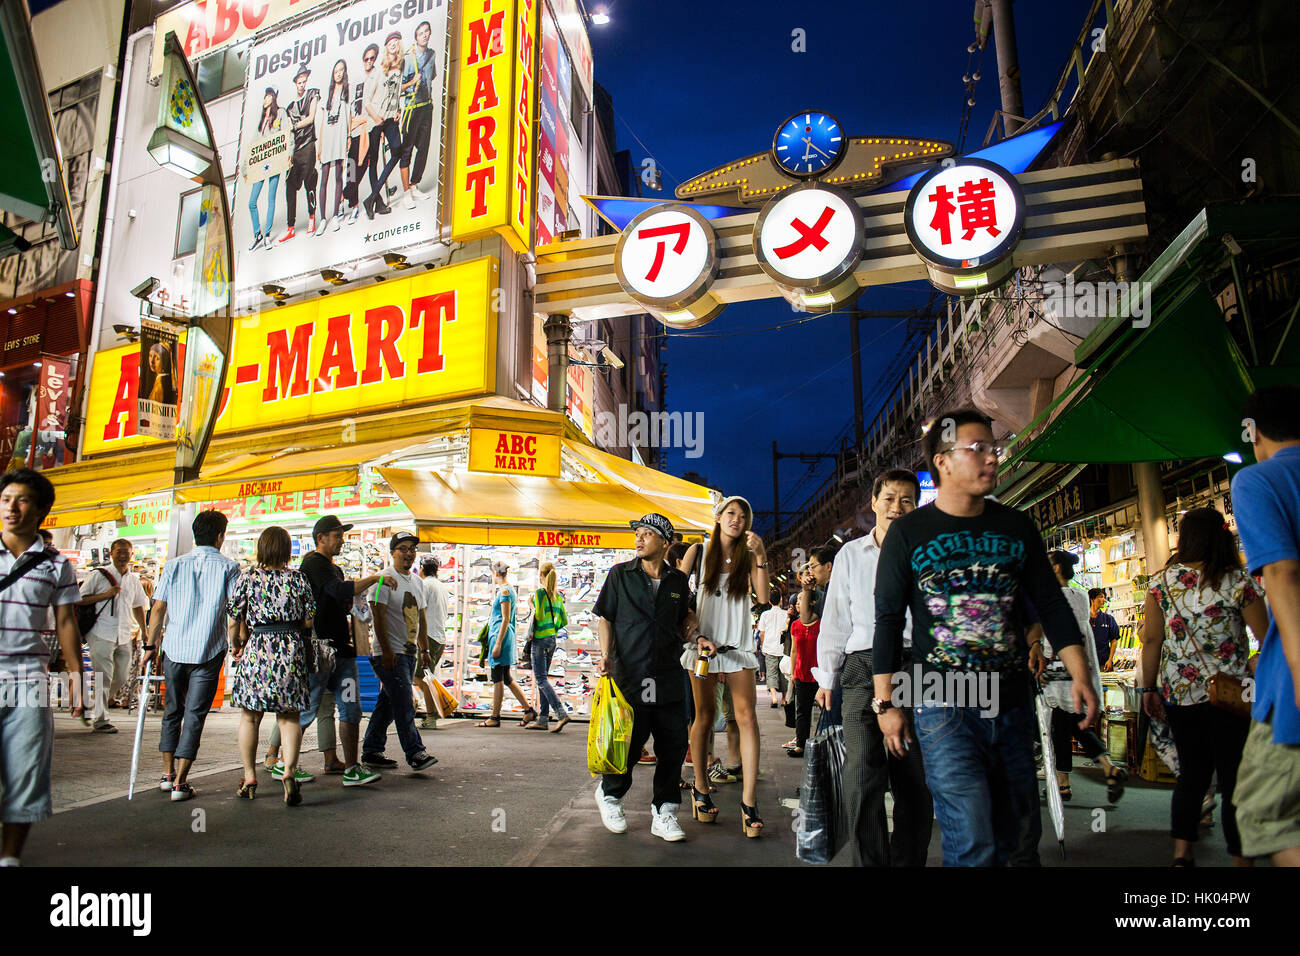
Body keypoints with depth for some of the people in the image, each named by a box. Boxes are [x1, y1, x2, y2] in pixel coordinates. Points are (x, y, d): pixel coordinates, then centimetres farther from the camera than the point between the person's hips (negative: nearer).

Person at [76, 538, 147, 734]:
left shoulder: (134, 580, 15)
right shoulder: (99, 575, 0)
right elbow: (78, 600, -3)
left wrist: (144, 632, 25)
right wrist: (106, 595, -13)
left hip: (124, 637, 5)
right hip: (101, 634, -5)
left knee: (121, 678, 8)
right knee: (103, 677, -7)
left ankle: (107, 699, 34)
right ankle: (101, 719, -1)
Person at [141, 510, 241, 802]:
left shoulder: (174, 565, 5)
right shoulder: (228, 567, -3)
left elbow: (158, 609, 4)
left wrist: (150, 646, 12)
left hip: (174, 648, 3)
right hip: (208, 650, -3)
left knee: (173, 710, 19)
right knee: (195, 715, 2)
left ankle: (168, 774, 28)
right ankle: (180, 783, 3)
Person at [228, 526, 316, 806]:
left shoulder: (248, 577, -1)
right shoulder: (297, 578, 1)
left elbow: (235, 618, 0)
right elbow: (308, 620, 2)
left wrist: (236, 646, 16)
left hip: (256, 648, 0)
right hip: (291, 649, 1)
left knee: (250, 716, 13)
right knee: (289, 716, 6)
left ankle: (249, 779, 19)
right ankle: (289, 772, -11)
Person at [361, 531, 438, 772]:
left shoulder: (416, 581, 16)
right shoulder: (384, 579, -9)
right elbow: (378, 616, -15)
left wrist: (424, 649, 18)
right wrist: (386, 651, -20)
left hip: (409, 653, 8)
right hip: (390, 653, -8)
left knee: (388, 704, 12)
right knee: (404, 705, -10)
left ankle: (371, 752, 20)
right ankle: (415, 753, -8)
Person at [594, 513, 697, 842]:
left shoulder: (678, 580, 10)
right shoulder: (620, 574, 3)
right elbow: (604, 618, 4)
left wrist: (691, 630, 2)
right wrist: (606, 655, -9)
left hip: (668, 676, 3)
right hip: (629, 675, -3)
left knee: (674, 744, 3)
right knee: (629, 741, 1)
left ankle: (663, 813, 19)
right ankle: (609, 794, 31)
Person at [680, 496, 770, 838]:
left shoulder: (747, 555, 7)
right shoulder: (698, 551, 4)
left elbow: (764, 595, -4)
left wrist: (760, 557, -14)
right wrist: (696, 635, -7)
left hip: (738, 644, 1)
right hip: (703, 642, -1)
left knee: (746, 716, -9)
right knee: (704, 716, 7)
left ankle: (749, 800, -9)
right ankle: (700, 790, 22)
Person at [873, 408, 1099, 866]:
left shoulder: (1017, 527, 8)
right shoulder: (907, 533, -3)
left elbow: (1051, 605, 11)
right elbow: (888, 619, -2)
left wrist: (1080, 676, 0)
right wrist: (885, 703, -5)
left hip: (1013, 705, 4)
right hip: (944, 708, -4)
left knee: (1019, 837, 14)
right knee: (973, 847, -9)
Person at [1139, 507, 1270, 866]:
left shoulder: (1163, 581, 0)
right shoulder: (1239, 580, -6)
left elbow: (1151, 640, 1)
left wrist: (1149, 688, 9)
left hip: (1177, 695, 3)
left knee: (1191, 773, 13)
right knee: (1235, 781, 5)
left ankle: (1182, 853, 11)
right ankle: (1241, 857, 10)